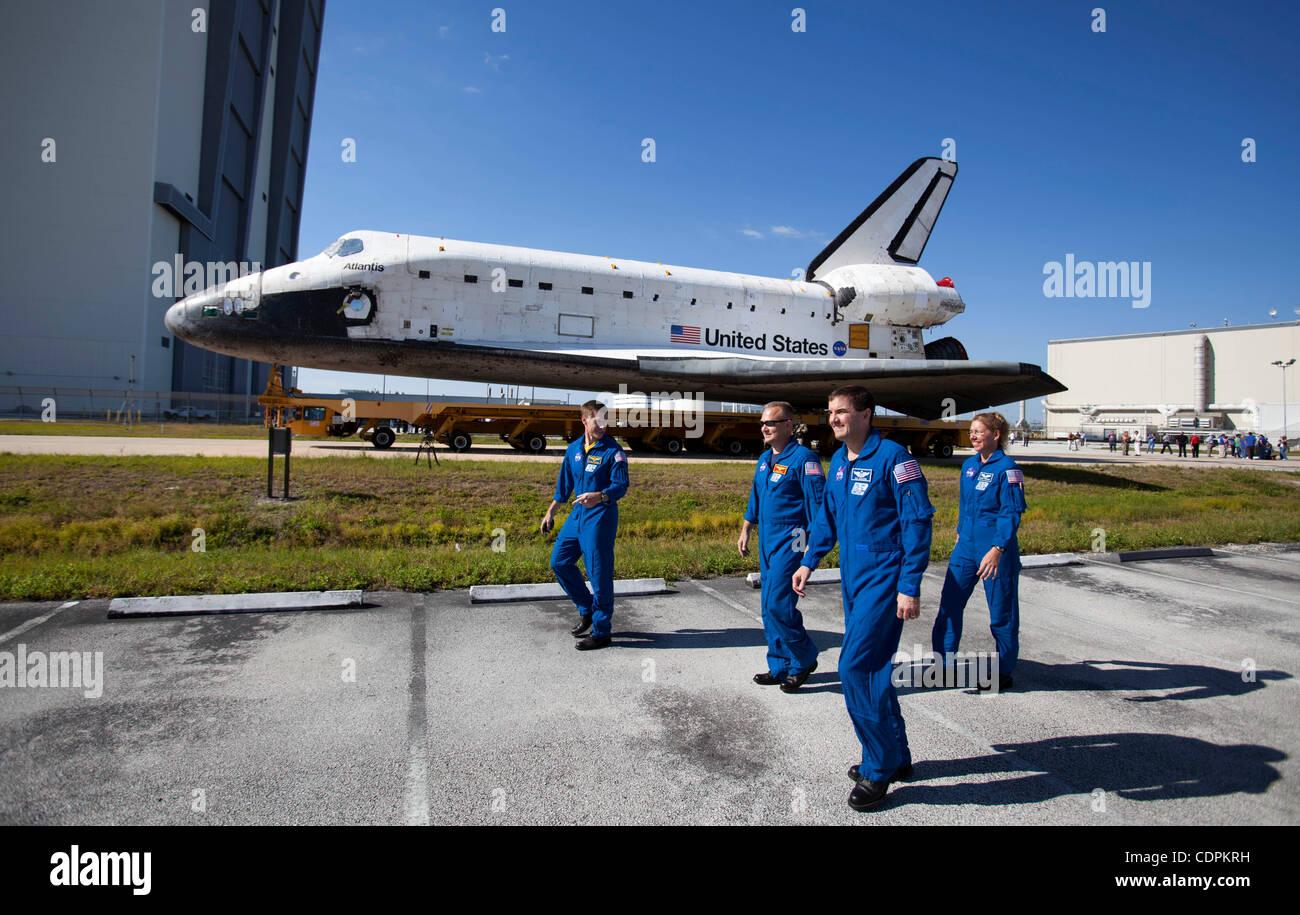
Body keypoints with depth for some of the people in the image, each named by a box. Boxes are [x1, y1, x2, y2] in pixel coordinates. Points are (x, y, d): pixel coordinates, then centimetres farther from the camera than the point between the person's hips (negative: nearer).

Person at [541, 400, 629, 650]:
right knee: (559, 561, 10)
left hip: (601, 517, -7)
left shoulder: (613, 451, -10)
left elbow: (621, 487, -15)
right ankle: (587, 610, 27)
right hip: (577, 514, 7)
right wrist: (550, 513, 20)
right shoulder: (573, 449, 9)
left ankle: (601, 632, 9)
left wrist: (598, 496, -34)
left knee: (599, 573, -3)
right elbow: (564, 485, 19)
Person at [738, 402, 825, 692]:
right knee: (770, 606, 11)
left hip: (791, 542, -9)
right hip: (767, 542, 9)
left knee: (778, 604, -12)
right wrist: (745, 530, 20)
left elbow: (817, 503, -15)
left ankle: (804, 659, 10)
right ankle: (780, 668, 23)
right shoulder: (765, 458, 13)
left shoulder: (804, 458, -12)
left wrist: (813, 544, -18)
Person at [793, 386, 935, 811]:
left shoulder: (893, 457, -14)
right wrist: (809, 562, 18)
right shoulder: (839, 460, 10)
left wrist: (909, 587, -19)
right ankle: (896, 756, 31)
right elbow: (828, 515, 21)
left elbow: (918, 521, -16)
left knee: (856, 667, -10)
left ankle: (878, 770, 8)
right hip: (853, 577, 8)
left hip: (883, 579, -8)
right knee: (871, 667, 15)